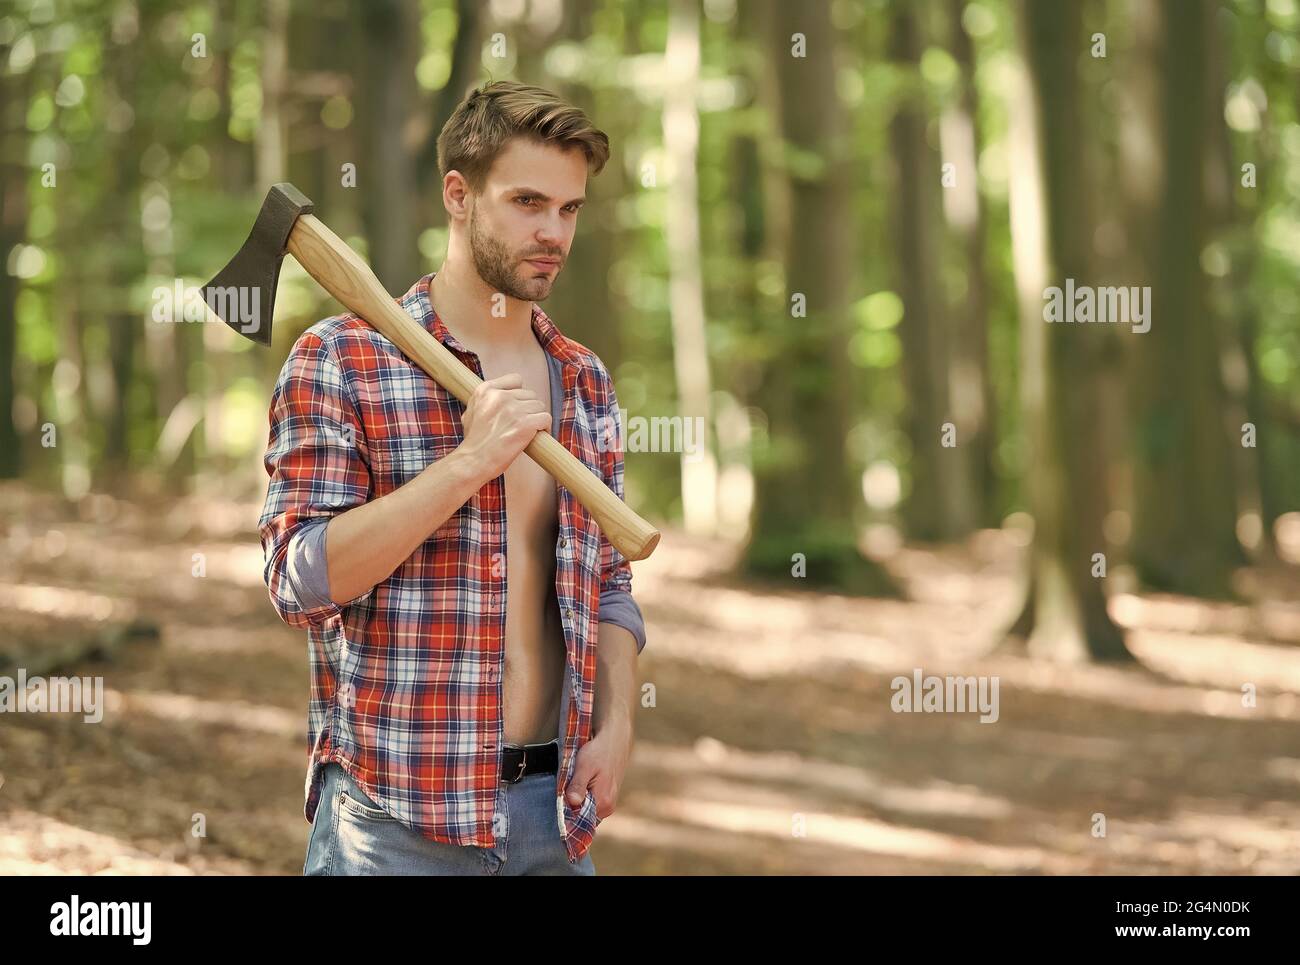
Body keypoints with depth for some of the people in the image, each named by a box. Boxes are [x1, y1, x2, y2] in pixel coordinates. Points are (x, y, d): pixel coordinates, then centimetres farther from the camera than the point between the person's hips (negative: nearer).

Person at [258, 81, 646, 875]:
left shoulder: (586, 382, 11)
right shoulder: (338, 361, -5)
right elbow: (300, 581, -13)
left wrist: (617, 724, -1)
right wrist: (470, 461, -19)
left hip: (558, 806, 5)